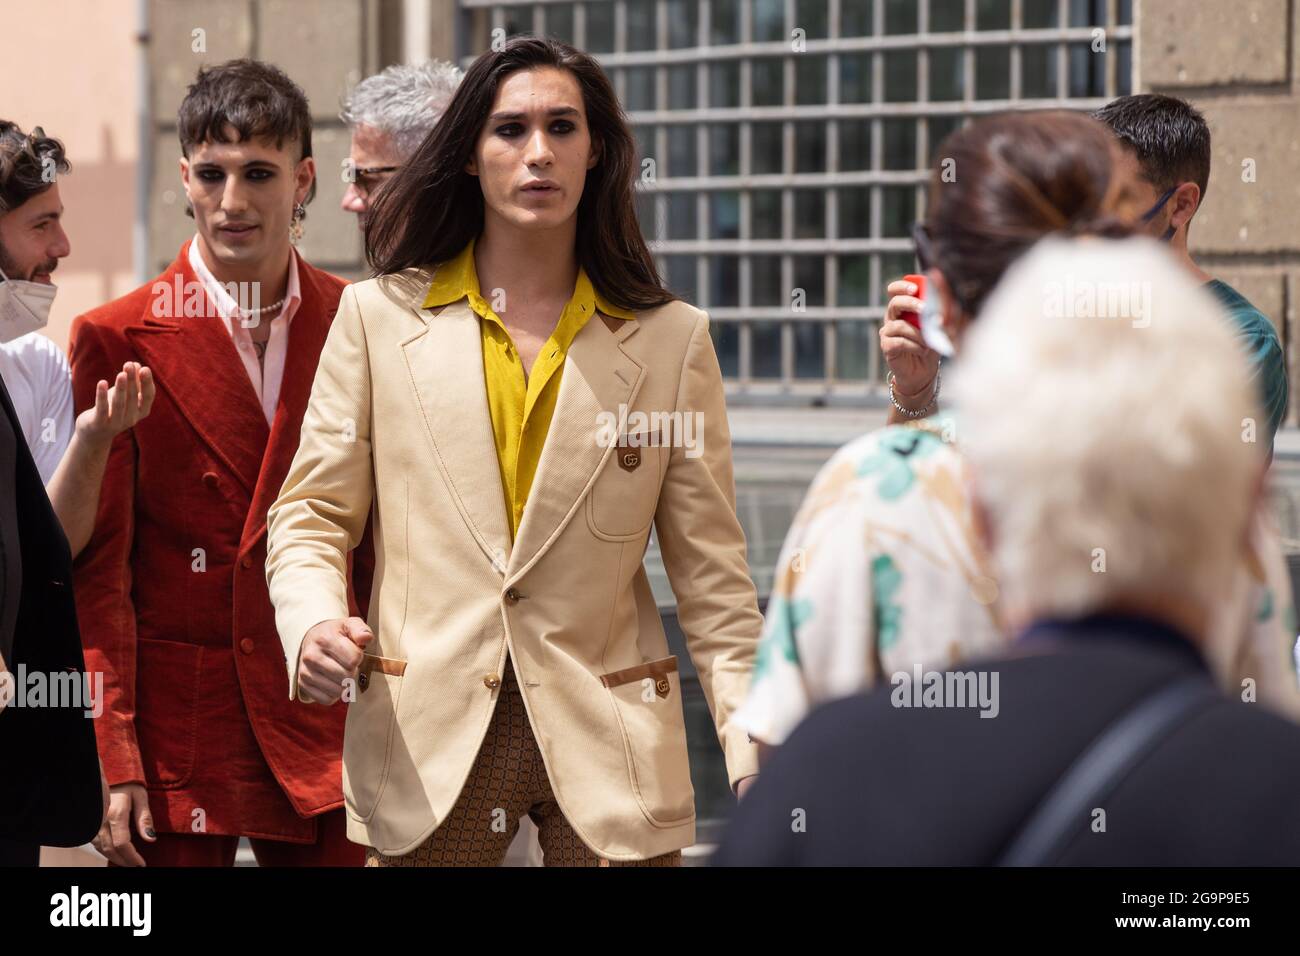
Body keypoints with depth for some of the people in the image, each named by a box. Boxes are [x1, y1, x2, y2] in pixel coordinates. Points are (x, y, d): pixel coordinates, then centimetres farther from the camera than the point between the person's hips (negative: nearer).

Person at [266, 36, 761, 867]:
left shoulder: (672, 340, 5)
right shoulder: (381, 316, 5)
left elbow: (710, 572, 5)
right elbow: (312, 515, 7)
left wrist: (754, 748, -5)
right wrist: (314, 623, -14)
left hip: (605, 738, 0)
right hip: (426, 742, 0)